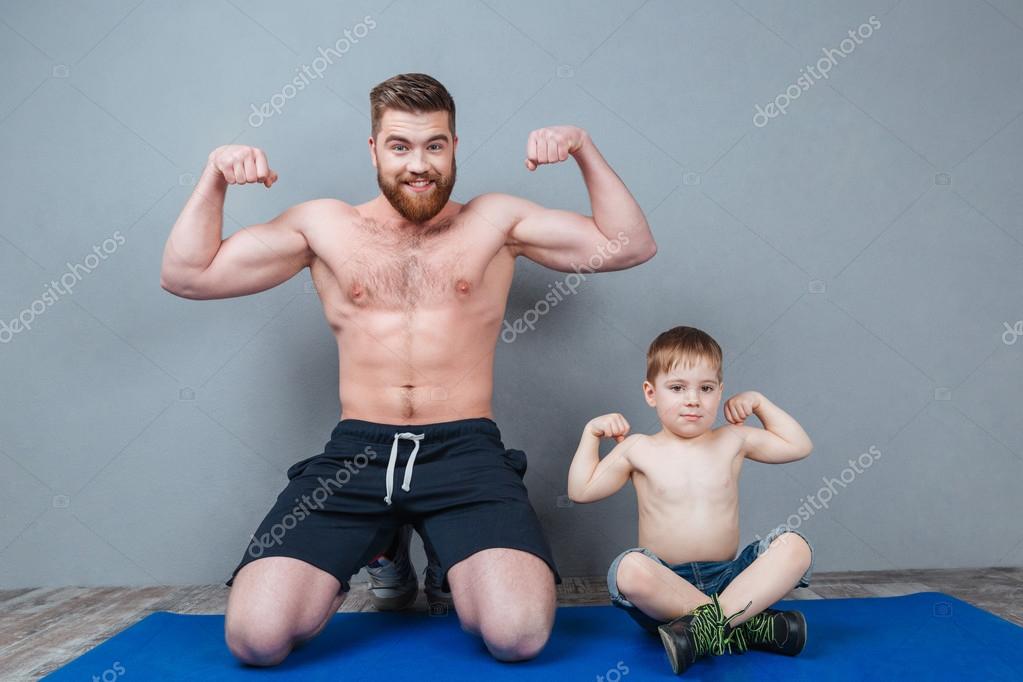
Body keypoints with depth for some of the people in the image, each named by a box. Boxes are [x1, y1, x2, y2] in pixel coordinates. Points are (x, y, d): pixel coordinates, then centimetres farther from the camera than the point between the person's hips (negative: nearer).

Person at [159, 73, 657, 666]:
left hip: (466, 449, -1)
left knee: (519, 633, -26)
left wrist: (583, 148, -2)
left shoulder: (495, 221, 10)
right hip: (355, 453, 2)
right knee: (256, 636, -18)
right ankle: (382, 549, 15)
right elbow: (185, 276, 11)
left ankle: (453, 564, 13)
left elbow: (629, 247, 6)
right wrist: (215, 178, 0)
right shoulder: (322, 225, 11)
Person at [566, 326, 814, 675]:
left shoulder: (732, 440, 10)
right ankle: (749, 624, -30)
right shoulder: (638, 449, 4)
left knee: (795, 545, -21)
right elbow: (581, 490, 8)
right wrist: (591, 433, 3)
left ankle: (706, 625, -34)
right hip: (664, 585, -2)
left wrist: (758, 402, 13)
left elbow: (799, 446, 20)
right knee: (629, 569, -36)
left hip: (728, 578, 3)